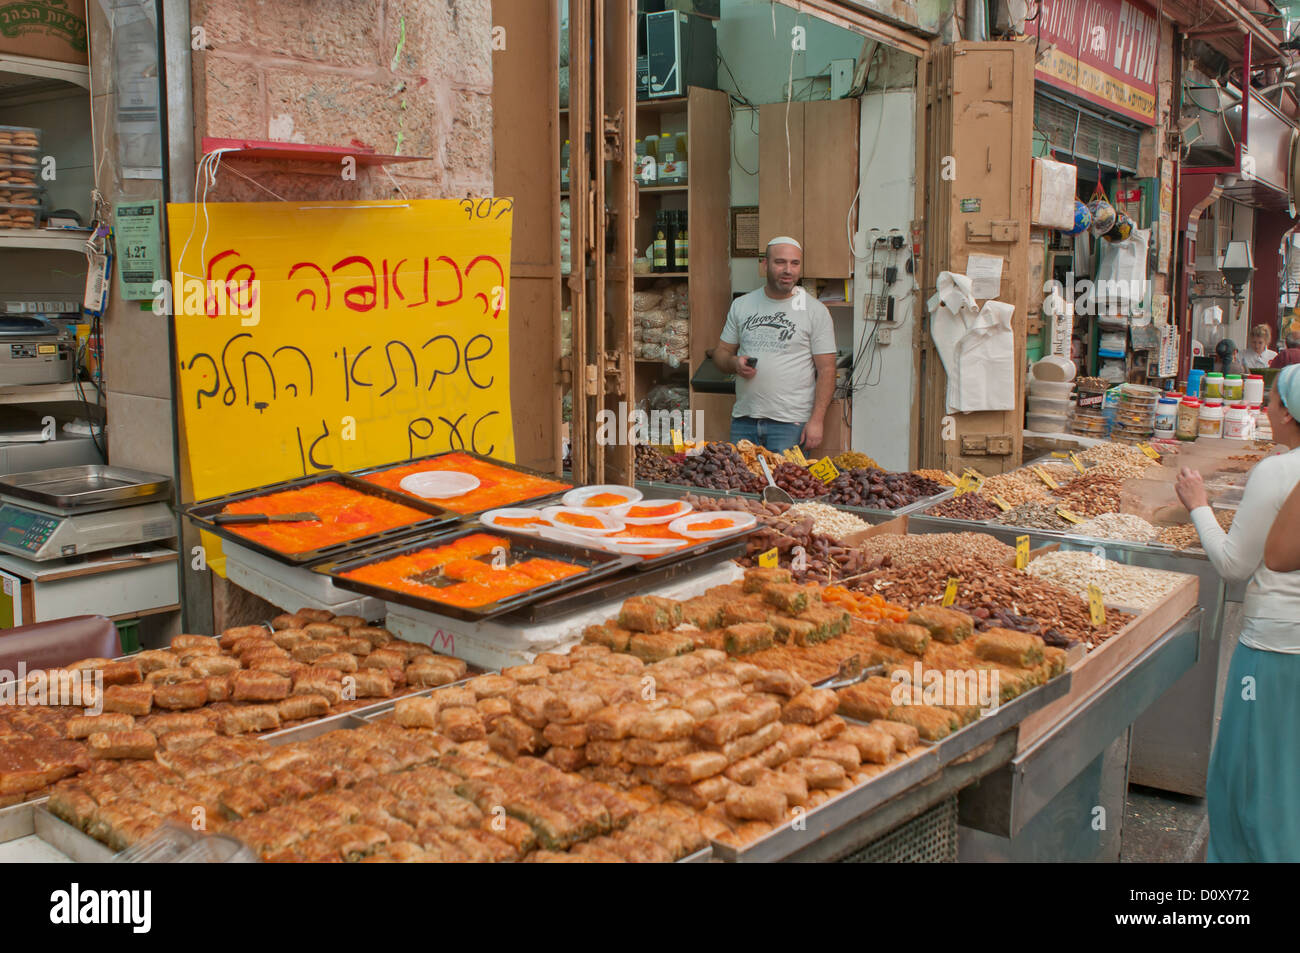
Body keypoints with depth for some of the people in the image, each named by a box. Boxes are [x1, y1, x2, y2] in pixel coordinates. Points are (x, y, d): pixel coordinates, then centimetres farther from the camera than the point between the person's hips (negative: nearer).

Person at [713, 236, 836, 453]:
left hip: (790, 424, -3)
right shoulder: (741, 305, 11)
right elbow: (721, 353, 16)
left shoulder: (816, 311, 0)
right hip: (743, 420, 3)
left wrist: (817, 420, -11)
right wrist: (734, 363, -8)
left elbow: (826, 370, -2)